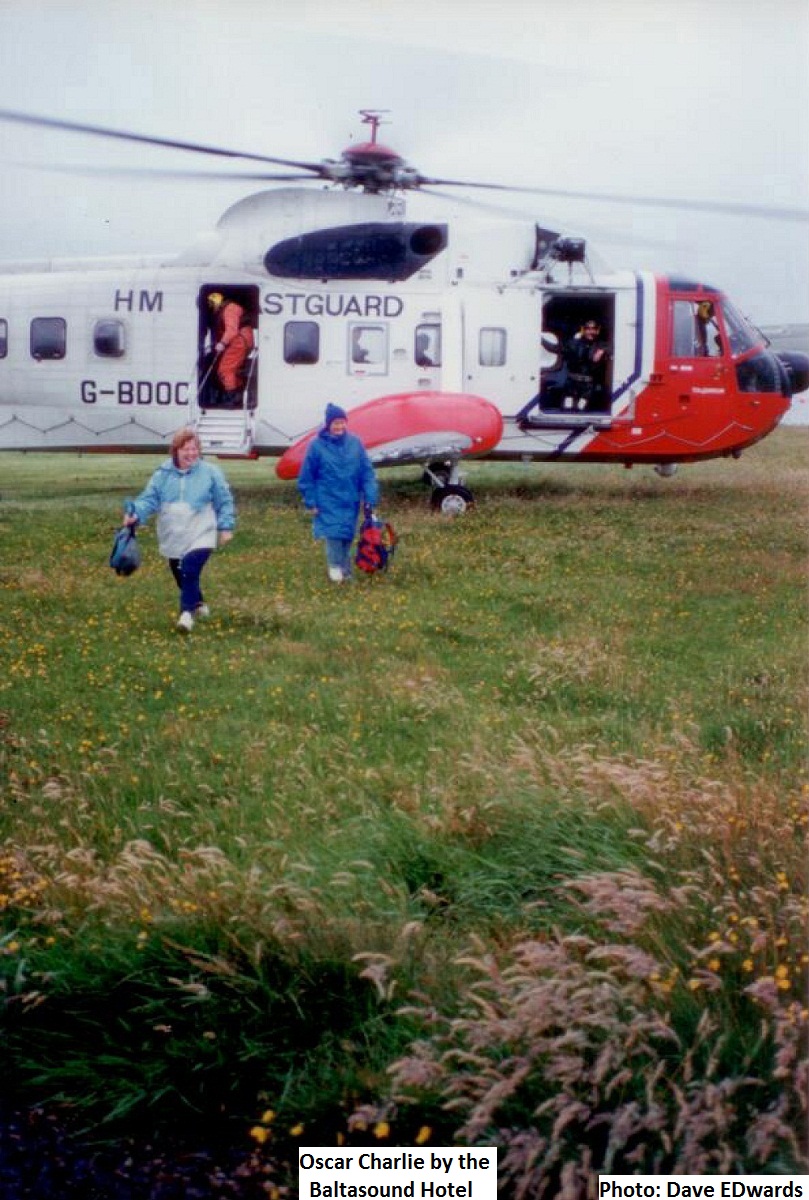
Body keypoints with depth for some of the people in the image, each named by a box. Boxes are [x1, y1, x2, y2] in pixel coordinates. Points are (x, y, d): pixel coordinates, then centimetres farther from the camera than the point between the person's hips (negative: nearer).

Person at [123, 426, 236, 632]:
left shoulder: (210, 473, -5)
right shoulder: (163, 474, 0)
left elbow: (225, 501, 2)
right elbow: (149, 499, -4)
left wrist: (226, 527, -1)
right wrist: (136, 513, -24)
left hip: (200, 536, -4)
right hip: (173, 538, 4)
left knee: (190, 571, -24)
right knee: (181, 576, 17)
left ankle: (187, 612, -19)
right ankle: (198, 603, 42)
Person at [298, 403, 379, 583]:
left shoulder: (355, 443, 0)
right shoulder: (317, 445, -7)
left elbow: (367, 472, 2)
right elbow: (307, 477, -1)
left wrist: (370, 497, -4)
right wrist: (311, 502, -3)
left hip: (350, 501, 3)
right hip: (328, 502, -3)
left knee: (347, 536, 11)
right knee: (334, 534, -15)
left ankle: (345, 570, 24)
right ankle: (335, 567, -5)